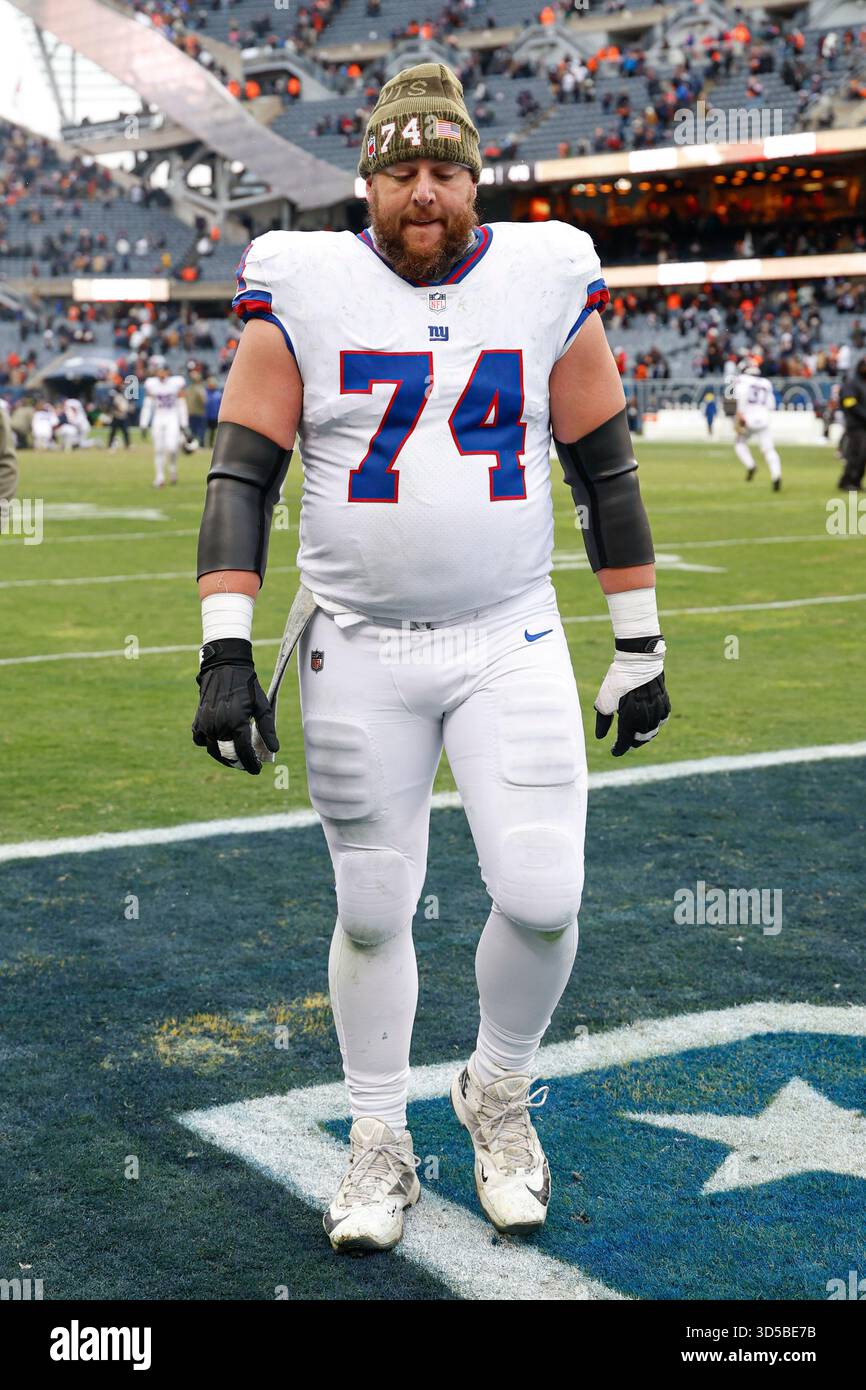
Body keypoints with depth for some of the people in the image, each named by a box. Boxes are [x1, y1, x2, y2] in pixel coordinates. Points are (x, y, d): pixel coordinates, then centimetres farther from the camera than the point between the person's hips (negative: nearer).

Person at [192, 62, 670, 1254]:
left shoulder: (549, 282, 1)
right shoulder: (305, 293, -3)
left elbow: (606, 474, 6)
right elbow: (241, 476, -4)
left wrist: (640, 647, 6)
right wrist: (225, 653, -14)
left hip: (513, 646, 1)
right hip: (357, 655, 0)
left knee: (542, 900, -7)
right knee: (372, 912, 7)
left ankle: (500, 1094, 23)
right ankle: (380, 1144, 27)